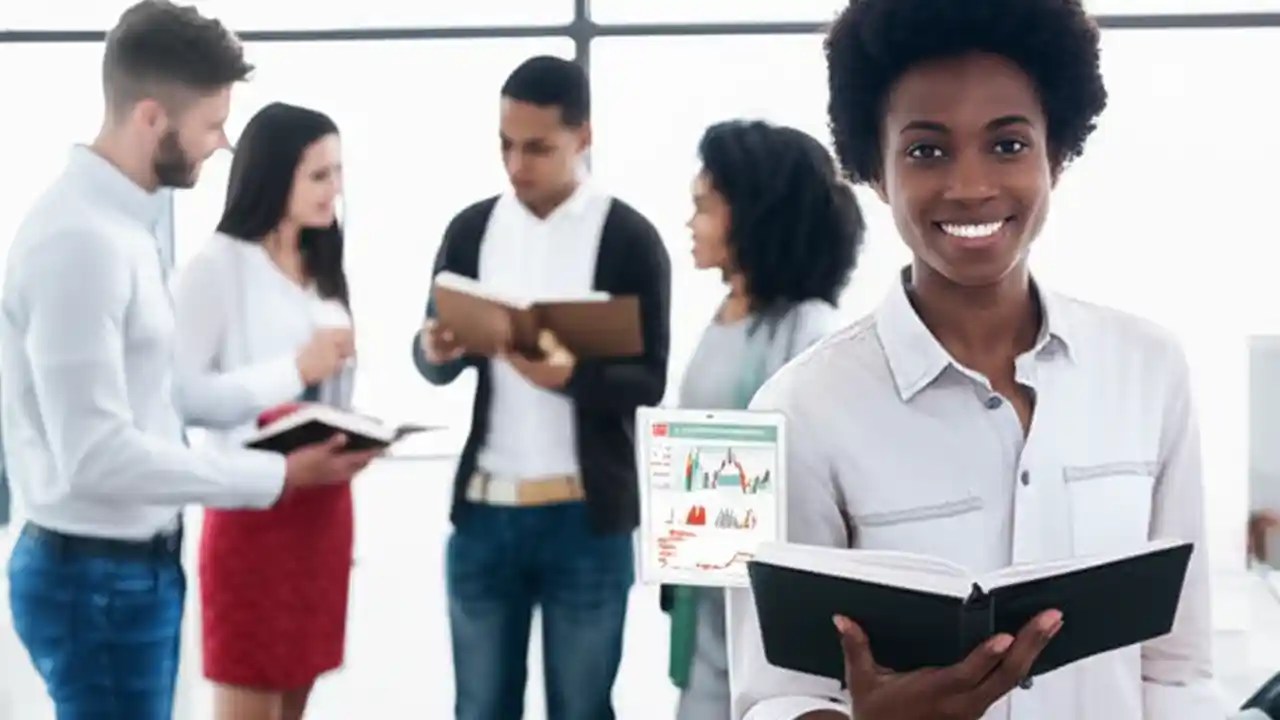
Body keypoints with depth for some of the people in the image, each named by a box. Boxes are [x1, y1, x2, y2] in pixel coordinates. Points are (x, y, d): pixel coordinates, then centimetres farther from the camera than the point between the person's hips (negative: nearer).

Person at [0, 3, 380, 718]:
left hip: (137, 562, 9)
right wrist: (276, 475, -20)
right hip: (98, 577, -9)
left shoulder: (122, 221, 8)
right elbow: (96, 455, -25)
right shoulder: (80, 239, -22)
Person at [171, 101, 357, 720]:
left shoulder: (322, 269, 14)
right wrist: (295, 369, -19)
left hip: (322, 508, 7)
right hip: (253, 509, -7)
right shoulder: (218, 266, -10)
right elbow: (179, 394, -20)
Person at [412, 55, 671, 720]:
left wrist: (572, 377, -27)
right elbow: (433, 361, 9)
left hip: (586, 518, -3)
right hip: (484, 509, 4)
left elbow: (650, 382, -8)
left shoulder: (629, 238, -6)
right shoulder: (472, 229, 7)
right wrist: (437, 349, -15)